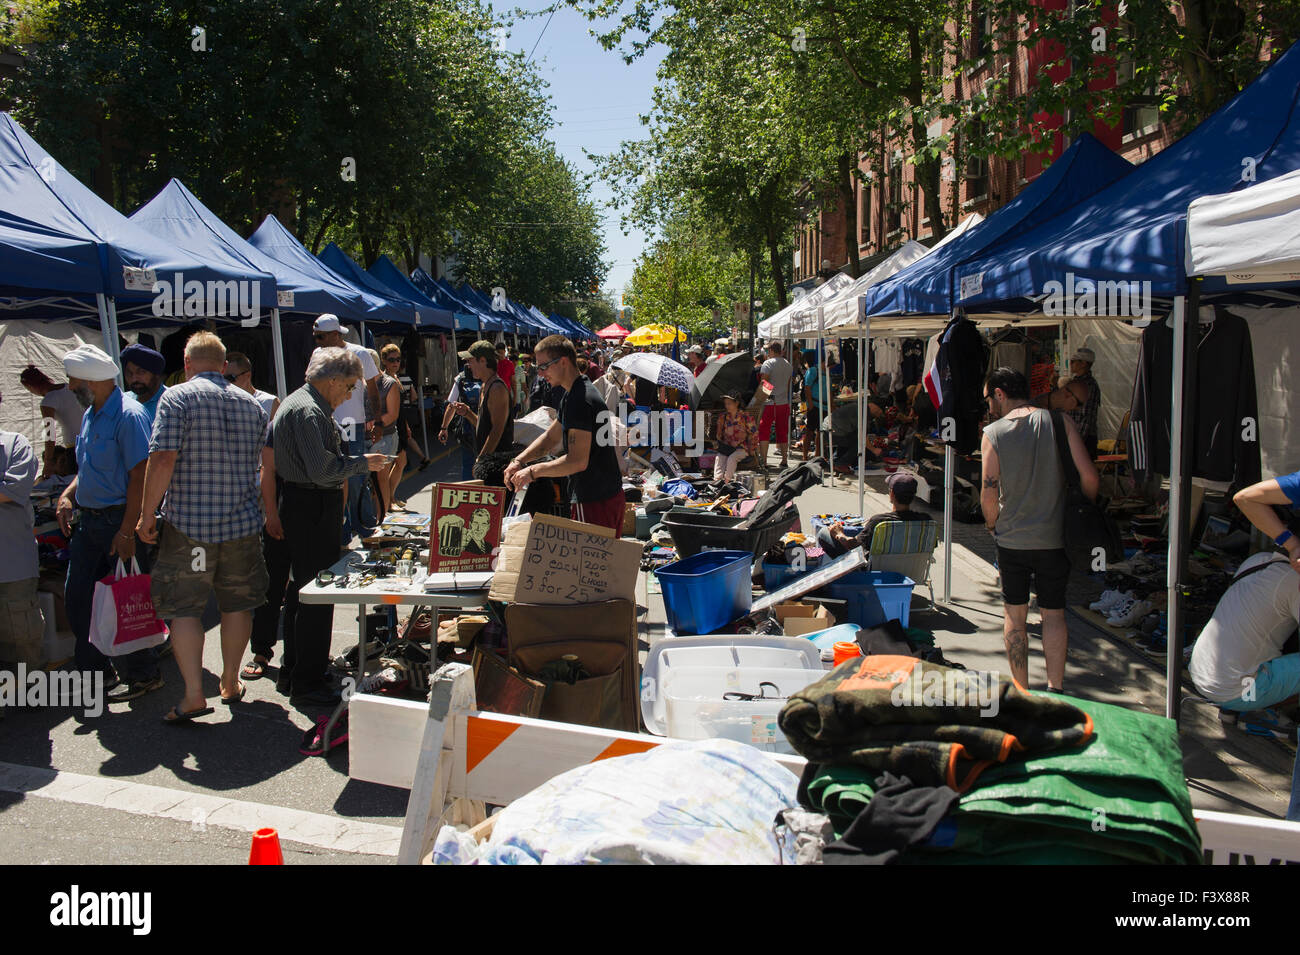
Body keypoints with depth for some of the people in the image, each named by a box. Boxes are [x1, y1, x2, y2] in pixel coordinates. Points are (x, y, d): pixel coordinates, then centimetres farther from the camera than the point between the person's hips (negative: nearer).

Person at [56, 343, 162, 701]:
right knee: (77, 598, 12)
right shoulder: (90, 415, 13)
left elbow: (140, 475, -22)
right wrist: (68, 495, 7)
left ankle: (141, 675, 12)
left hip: (119, 520, -9)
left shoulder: (128, 414, -16)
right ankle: (96, 671, 25)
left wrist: (127, 531, -24)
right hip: (88, 520, 9)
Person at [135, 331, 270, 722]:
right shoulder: (252, 404, 9)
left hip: (188, 521, -4)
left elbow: (163, 459, -15)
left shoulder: (178, 397, -6)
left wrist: (147, 514, -9)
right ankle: (230, 682, 26)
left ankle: (193, 694, -3)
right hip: (243, 521, 4)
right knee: (237, 603, 15)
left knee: (183, 607, 2)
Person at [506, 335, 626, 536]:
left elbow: (578, 461, -25)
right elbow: (551, 436, 22)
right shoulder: (576, 393, 14)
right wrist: (519, 461, 9)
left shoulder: (580, 400, -20)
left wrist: (532, 471, -16)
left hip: (593, 501, -10)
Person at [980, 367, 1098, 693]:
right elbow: (1088, 475, -9)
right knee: (1054, 613, 12)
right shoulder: (1058, 421, -4)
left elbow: (989, 495, -11)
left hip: (1011, 540, -1)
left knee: (1014, 614, 12)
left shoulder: (993, 433, -7)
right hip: (1054, 538, 1)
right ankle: (1054, 690, 12)